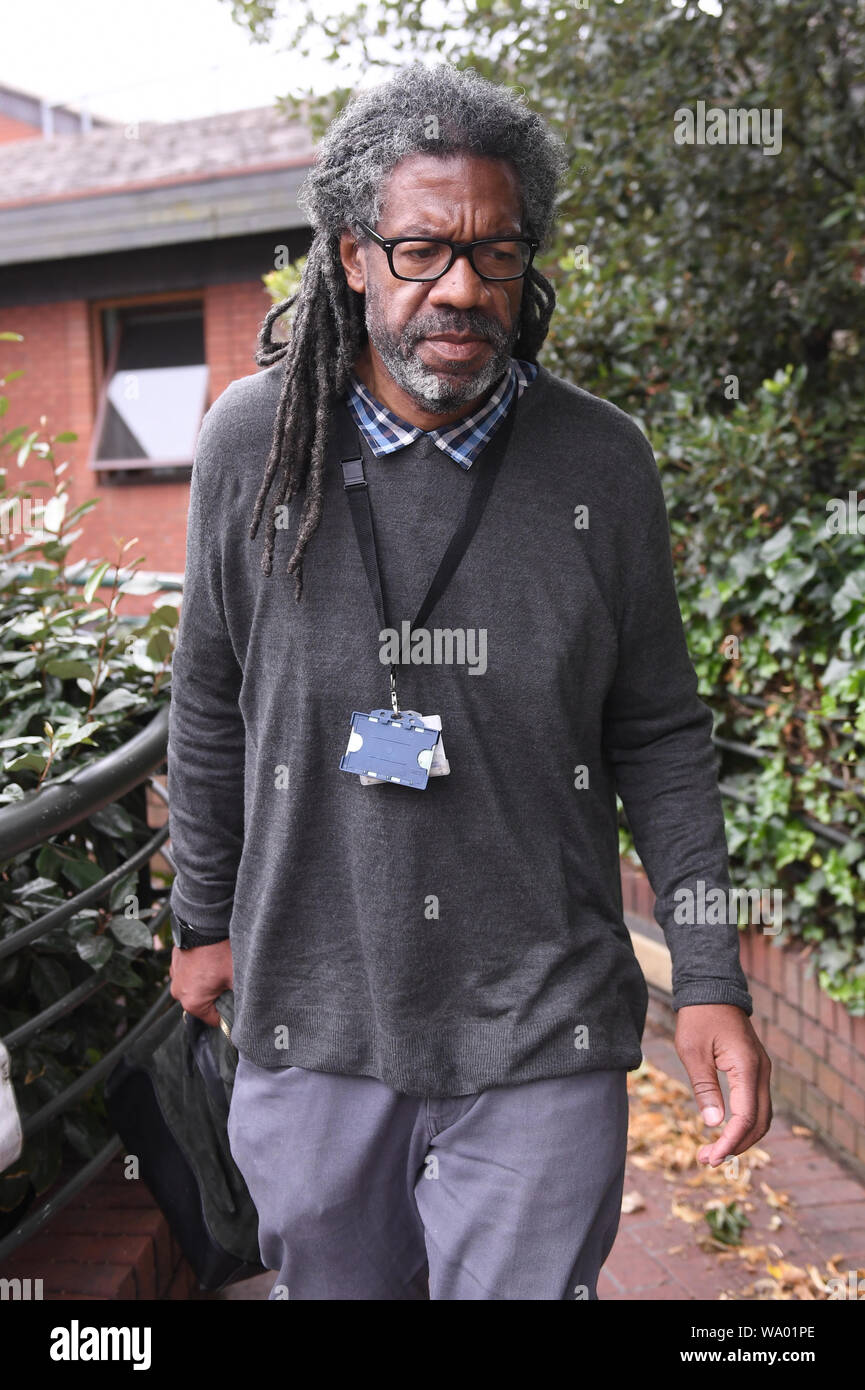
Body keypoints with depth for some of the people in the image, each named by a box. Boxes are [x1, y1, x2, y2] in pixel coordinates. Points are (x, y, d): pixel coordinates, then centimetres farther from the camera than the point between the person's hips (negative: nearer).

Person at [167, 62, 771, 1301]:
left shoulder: (602, 463, -6)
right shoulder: (254, 441, -5)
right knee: (335, 1279, 19)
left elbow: (659, 736, 2)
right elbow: (211, 708, 7)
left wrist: (710, 977, -3)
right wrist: (205, 919, 14)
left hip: (543, 1040, -1)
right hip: (308, 1023, 2)